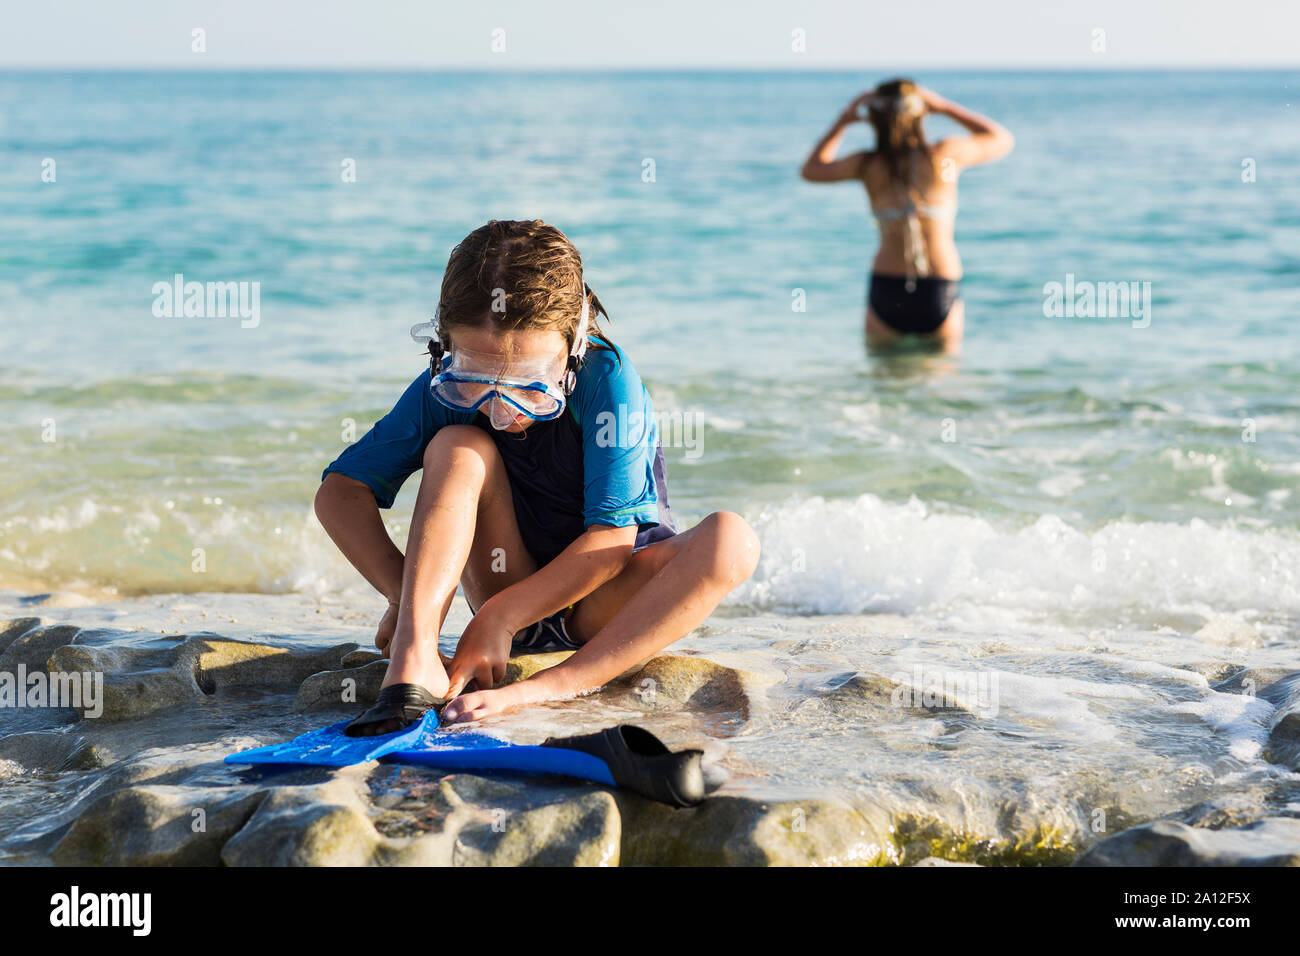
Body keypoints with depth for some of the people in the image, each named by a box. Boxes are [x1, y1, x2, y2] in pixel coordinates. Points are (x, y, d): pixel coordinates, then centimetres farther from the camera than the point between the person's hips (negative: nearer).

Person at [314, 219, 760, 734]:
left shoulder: (605, 380, -23)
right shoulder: (444, 391, -13)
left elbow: (611, 537, -25)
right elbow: (340, 492, -11)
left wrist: (497, 618, -28)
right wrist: (410, 600, -25)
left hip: (605, 598, -2)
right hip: (512, 590, 2)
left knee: (730, 540, -31)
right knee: (455, 449, -22)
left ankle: (546, 690, -38)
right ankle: (414, 662, -34)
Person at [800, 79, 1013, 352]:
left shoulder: (869, 165, 1)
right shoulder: (945, 155, -3)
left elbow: (811, 170, 20)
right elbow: (1003, 140, 16)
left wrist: (845, 119, 20)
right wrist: (945, 107, 15)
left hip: (886, 291, 1)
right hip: (941, 294, -1)